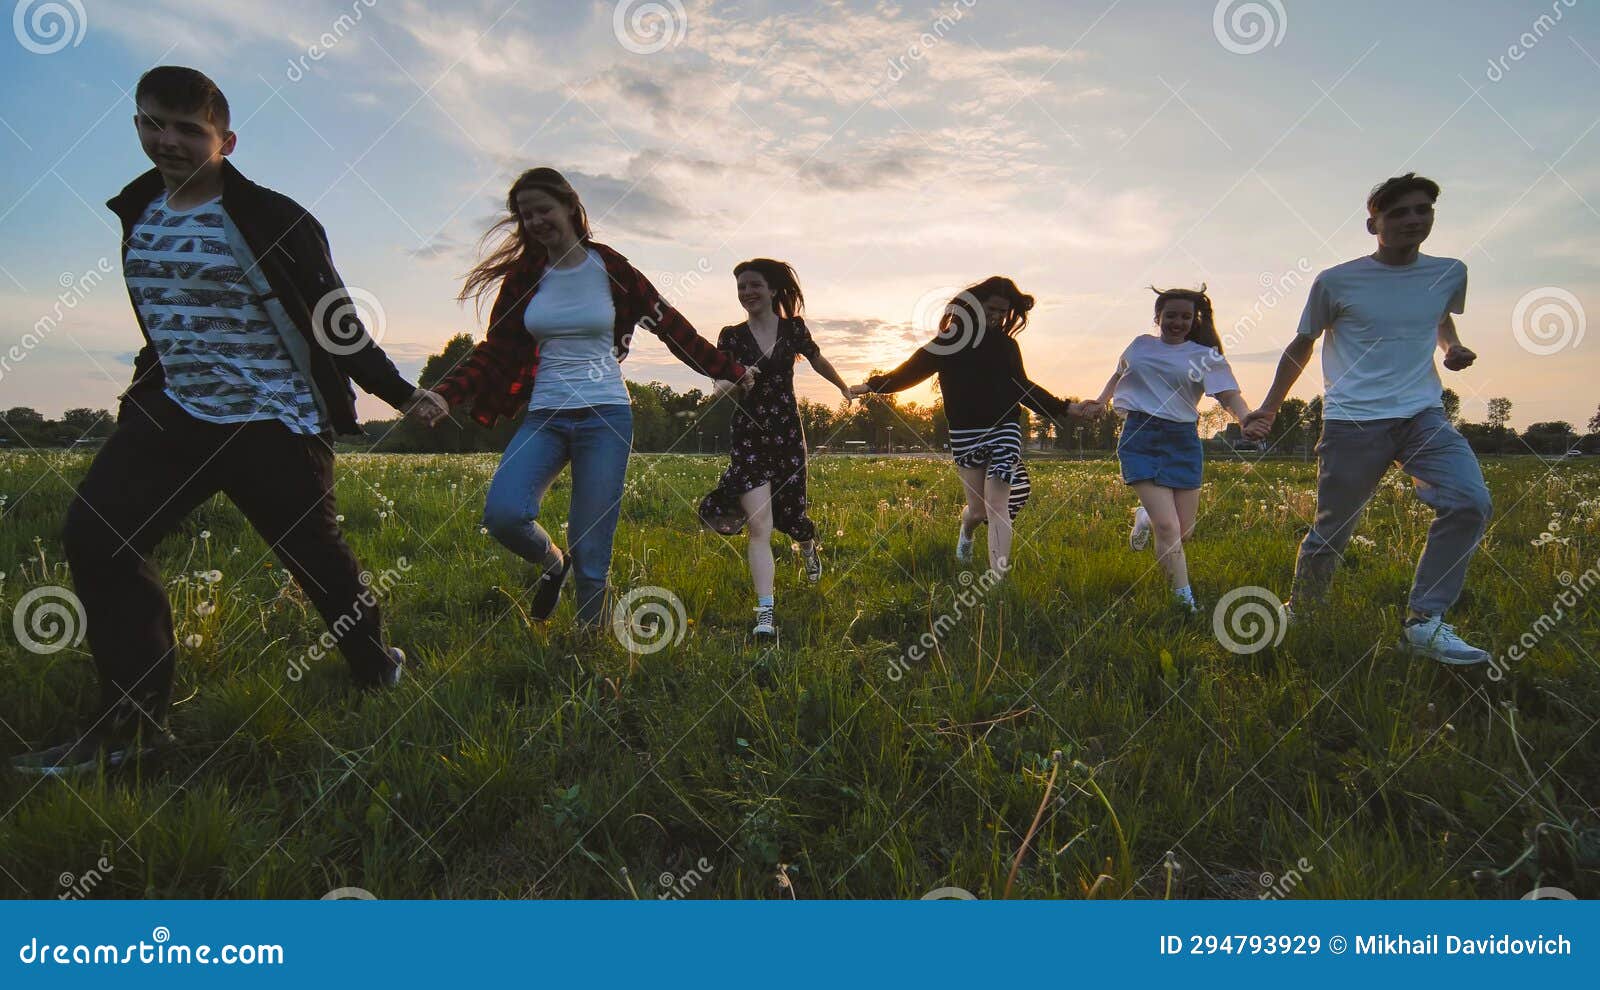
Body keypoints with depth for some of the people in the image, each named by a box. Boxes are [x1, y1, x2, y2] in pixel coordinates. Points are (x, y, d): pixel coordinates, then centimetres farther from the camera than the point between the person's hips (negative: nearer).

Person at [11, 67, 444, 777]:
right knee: (95, 534, -8)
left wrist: (397, 391, -5)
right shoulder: (137, 212, 11)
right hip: (175, 412, 6)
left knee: (314, 553, -1)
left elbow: (334, 319, -5)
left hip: (276, 423, -6)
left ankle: (377, 672, 26)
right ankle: (131, 724, 0)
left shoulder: (269, 218, -9)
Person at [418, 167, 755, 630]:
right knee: (502, 513, -21)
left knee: (591, 548, -4)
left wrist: (731, 370, 8)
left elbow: (671, 326, 7)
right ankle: (552, 563, 12)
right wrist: (446, 393, -7)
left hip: (606, 417, -2)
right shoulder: (523, 276, 9)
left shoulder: (609, 269, 3)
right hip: (543, 417, 3)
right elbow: (495, 350, 8)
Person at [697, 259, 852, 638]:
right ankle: (765, 615, -9)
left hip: (787, 435, 1)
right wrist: (734, 382, -28)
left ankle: (808, 545, 51)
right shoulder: (731, 336, 0)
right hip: (748, 437, -1)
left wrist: (846, 389, 32)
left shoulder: (792, 328, 1)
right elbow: (719, 387, -5)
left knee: (789, 514, 11)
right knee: (760, 526, -11)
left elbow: (819, 362, 18)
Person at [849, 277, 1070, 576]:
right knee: (978, 509, 5)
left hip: (1004, 431, 1)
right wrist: (872, 385, -3)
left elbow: (1022, 389, 19)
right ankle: (965, 532, 44)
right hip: (965, 435, 0)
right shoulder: (949, 342, 2)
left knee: (997, 506, -12)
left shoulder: (1006, 345, 8)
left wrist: (1063, 409, 18)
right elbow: (911, 370, 4)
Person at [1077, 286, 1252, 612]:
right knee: (1168, 527, -14)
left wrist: (1248, 420, -25)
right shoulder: (1141, 345, 12)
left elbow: (1229, 394, -6)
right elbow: (1118, 376, 31)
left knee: (1184, 531, 4)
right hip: (1140, 437, -1)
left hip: (1182, 440, 1)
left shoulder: (1205, 355, 6)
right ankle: (1185, 600, -5)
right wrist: (1100, 402, 14)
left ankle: (1145, 518, 37)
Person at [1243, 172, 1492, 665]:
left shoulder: (1449, 274, 9)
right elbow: (1301, 346, 10)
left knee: (1470, 502, -19)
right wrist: (1268, 408, 10)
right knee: (1331, 532, 0)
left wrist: (1454, 347, 8)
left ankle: (1425, 623, -10)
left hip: (1424, 415, 4)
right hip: (1352, 421, -3)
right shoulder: (1336, 282, -2)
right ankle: (1298, 613, 23)